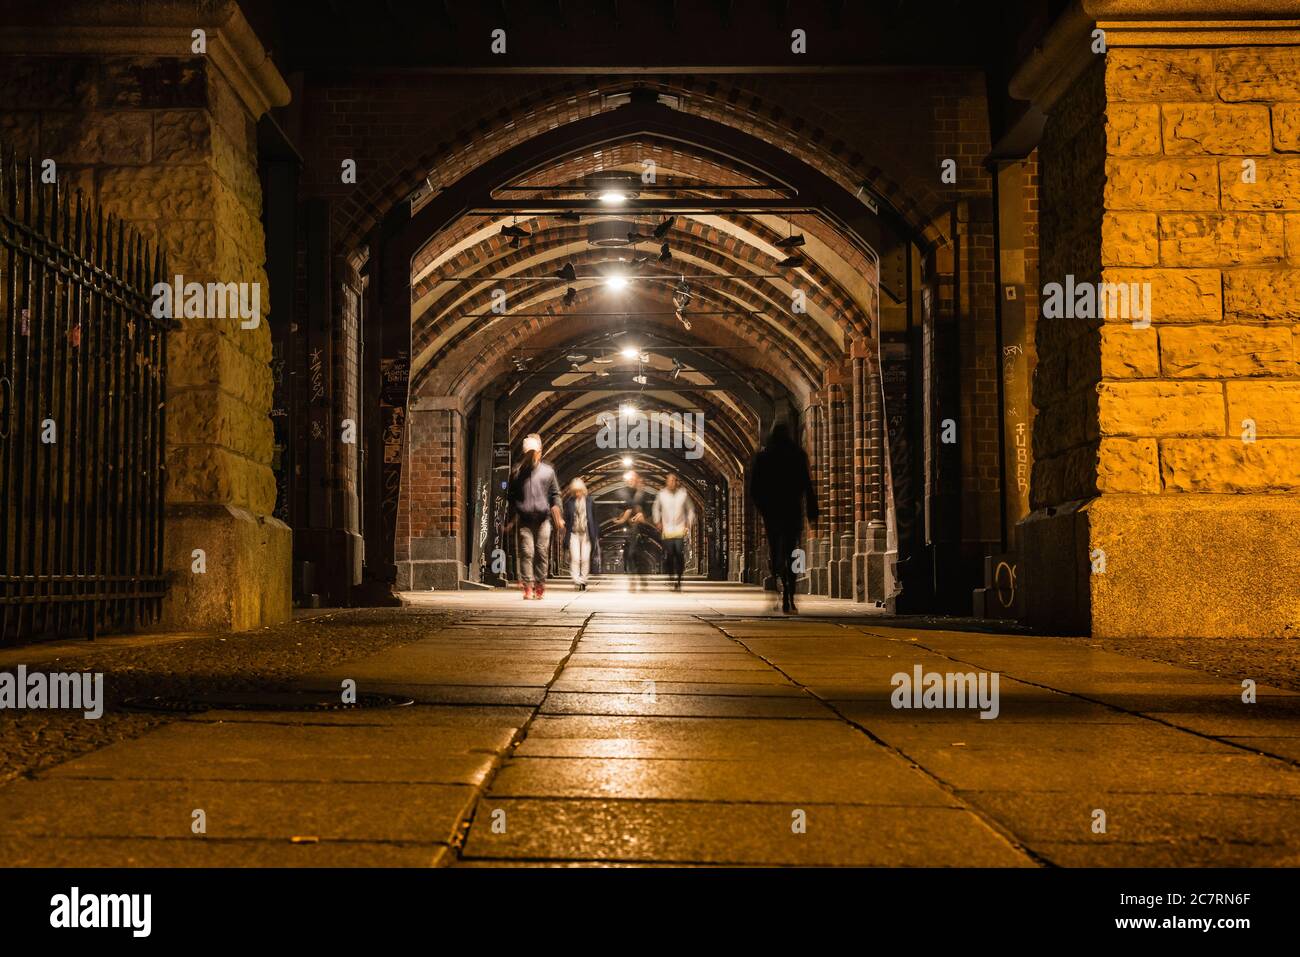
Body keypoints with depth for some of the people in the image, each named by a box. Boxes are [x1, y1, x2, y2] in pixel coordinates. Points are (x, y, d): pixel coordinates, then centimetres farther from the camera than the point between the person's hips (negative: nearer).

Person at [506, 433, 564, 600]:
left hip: (543, 519, 0)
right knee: (526, 552, -7)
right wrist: (512, 518, 6)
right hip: (524, 520, 0)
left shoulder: (548, 471, 11)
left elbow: (555, 495, 12)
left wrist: (558, 517, 4)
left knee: (542, 553, -1)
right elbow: (511, 497, 13)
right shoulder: (518, 473, 10)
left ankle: (540, 586, 7)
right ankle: (528, 586, -6)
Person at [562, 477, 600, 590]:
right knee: (575, 558, -9)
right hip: (574, 533, -1)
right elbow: (566, 519, 6)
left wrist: (595, 536, 6)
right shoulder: (569, 502, 2)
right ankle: (577, 581, -10)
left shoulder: (589, 501, 4)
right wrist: (566, 534, -1)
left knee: (585, 559, 1)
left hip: (586, 533, 1)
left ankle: (583, 580, 11)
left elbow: (594, 518, 7)